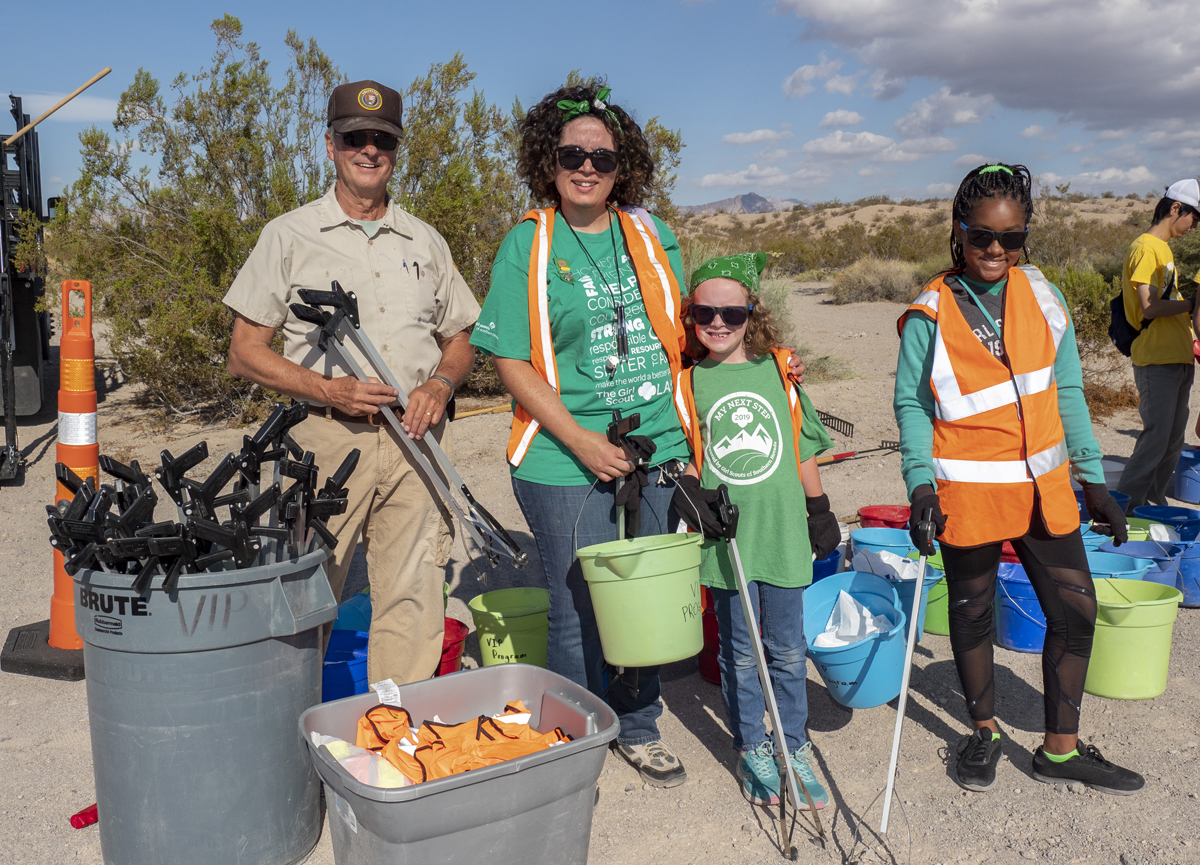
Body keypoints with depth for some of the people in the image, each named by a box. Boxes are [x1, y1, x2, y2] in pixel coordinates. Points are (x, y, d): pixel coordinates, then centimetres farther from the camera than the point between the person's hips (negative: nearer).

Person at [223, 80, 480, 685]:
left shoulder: (425, 242, 15)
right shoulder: (289, 236, 5)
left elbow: (460, 337, 21)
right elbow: (245, 353, 2)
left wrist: (442, 383, -2)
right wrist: (327, 390, -13)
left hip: (416, 440, 3)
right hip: (327, 438, -3)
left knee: (413, 602, 4)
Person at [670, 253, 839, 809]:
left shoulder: (777, 371, 4)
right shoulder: (686, 383, 1)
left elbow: (802, 447, 11)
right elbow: (683, 454, 8)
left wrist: (820, 511, 14)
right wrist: (691, 489, -12)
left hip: (781, 532, 1)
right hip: (725, 537, -1)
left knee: (787, 650, 11)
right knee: (740, 652, 10)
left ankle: (794, 748, 27)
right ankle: (751, 749, 26)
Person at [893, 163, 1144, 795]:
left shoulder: (1042, 297, 3)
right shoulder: (930, 314, -8)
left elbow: (1067, 393, 9)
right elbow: (911, 403, -5)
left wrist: (1092, 479, 8)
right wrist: (920, 483, -17)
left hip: (1043, 488, 4)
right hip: (968, 493, -4)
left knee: (1076, 610, 7)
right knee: (972, 615, 11)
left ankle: (1060, 749, 24)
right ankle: (984, 731, 34)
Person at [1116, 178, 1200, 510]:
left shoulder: (1163, 248, 20)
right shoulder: (1145, 247, -10)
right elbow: (1149, 308, -18)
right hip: (1156, 361, -10)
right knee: (1156, 437, -10)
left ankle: (1153, 502, 20)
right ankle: (1124, 505, -3)